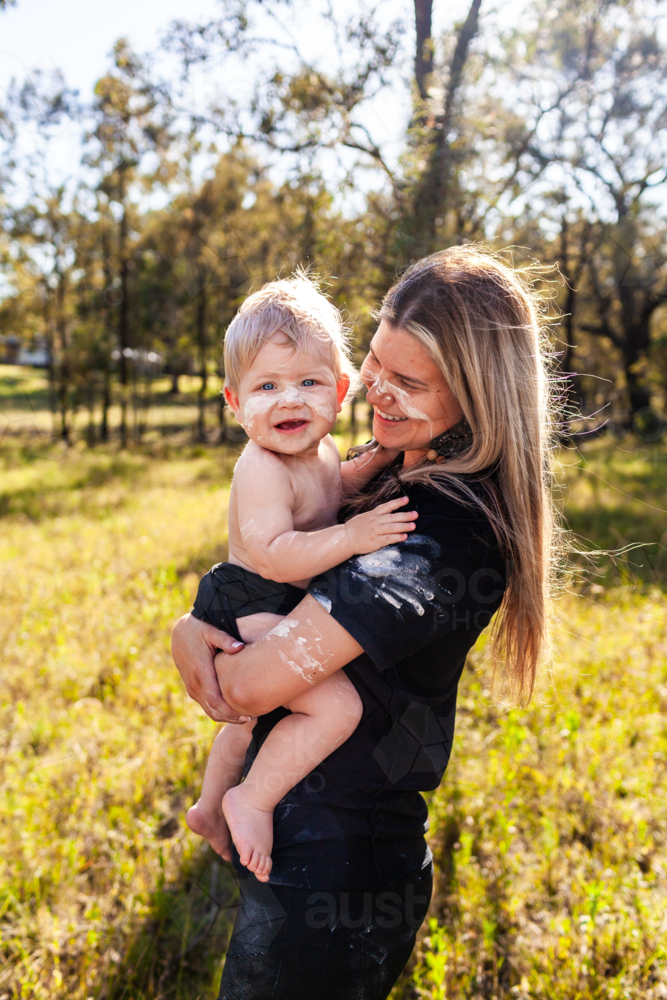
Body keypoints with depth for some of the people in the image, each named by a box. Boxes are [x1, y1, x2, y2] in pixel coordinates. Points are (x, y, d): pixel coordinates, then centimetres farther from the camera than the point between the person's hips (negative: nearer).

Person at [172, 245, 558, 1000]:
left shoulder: (442, 532, -28)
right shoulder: (400, 479, 2)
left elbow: (258, 682, -31)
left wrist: (193, 650, -11)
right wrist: (198, 622, -11)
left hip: (330, 880, -9)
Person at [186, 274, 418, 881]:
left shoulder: (319, 450, 4)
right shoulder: (263, 471, -26)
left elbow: (336, 486, 26)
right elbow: (274, 554, -35)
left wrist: (381, 458, 9)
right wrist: (352, 537, -37)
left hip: (286, 612, 10)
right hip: (255, 611, -10)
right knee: (337, 707, -27)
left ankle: (211, 809, 52)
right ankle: (251, 801, -6)